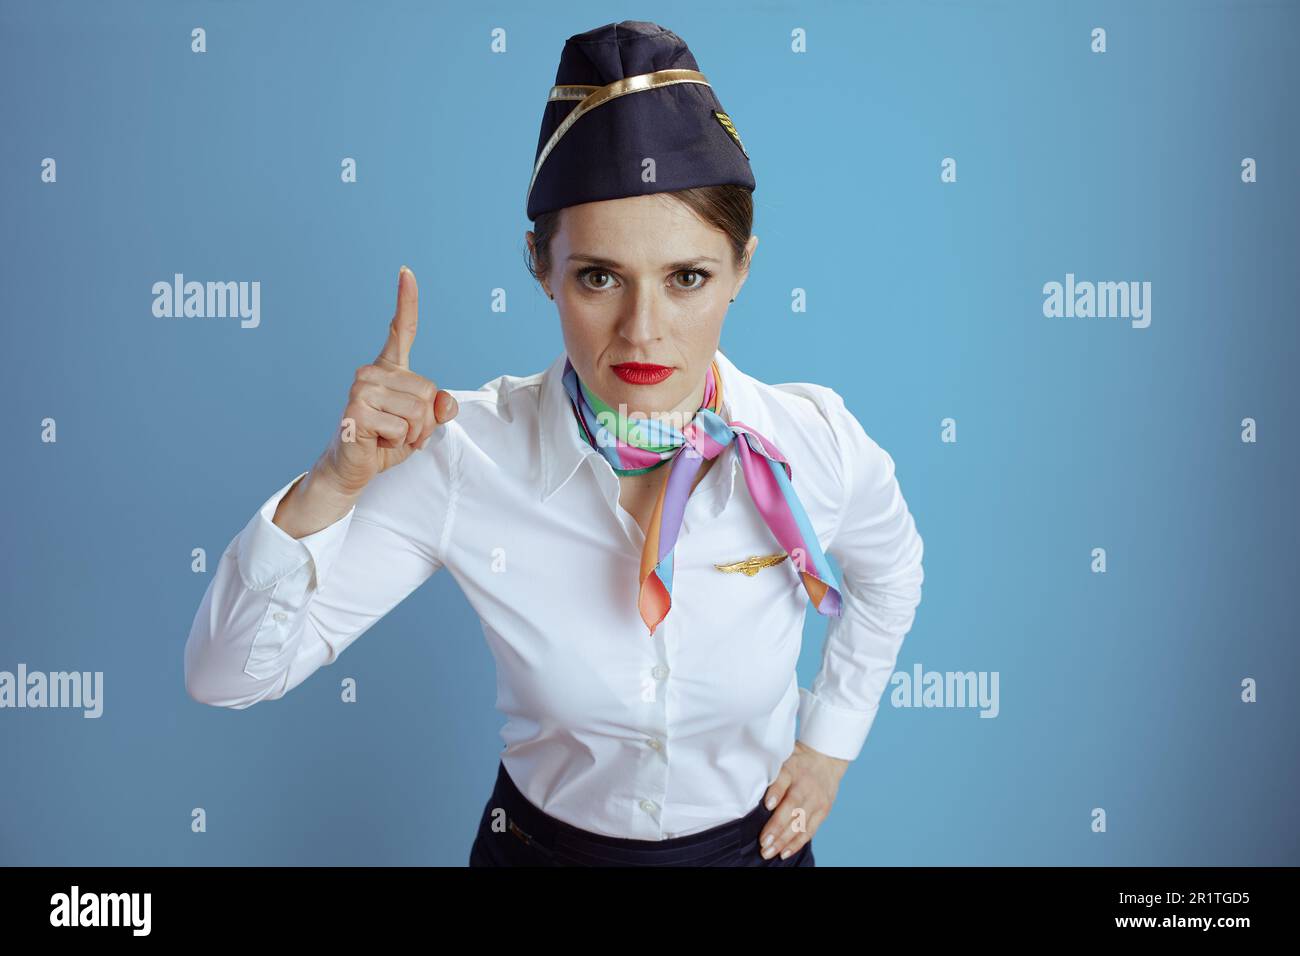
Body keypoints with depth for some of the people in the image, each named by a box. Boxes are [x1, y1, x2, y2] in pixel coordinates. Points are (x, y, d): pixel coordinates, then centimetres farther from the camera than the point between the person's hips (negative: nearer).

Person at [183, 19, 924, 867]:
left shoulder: (817, 446, -22)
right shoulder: (463, 456, -26)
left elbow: (890, 575, 2)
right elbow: (226, 675, -23)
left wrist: (830, 742, 3)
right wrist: (334, 481, -37)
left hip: (754, 841, 1)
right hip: (543, 840, 0)